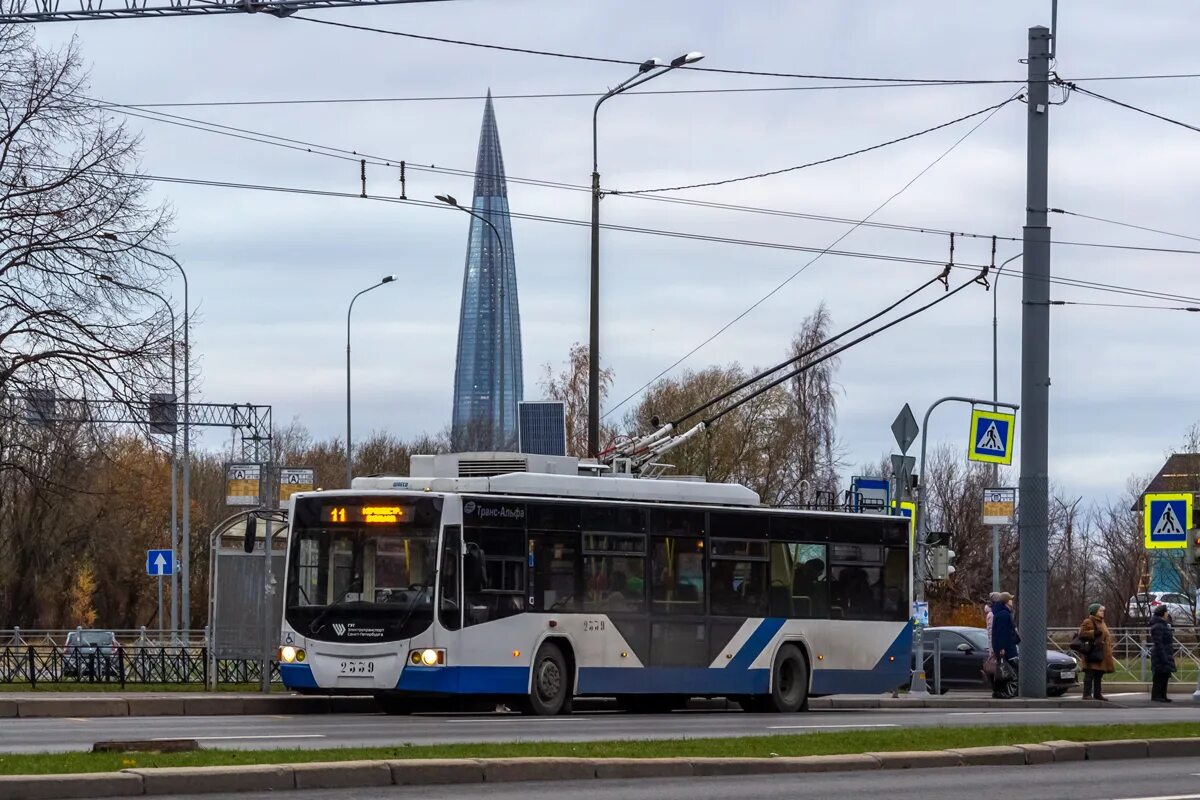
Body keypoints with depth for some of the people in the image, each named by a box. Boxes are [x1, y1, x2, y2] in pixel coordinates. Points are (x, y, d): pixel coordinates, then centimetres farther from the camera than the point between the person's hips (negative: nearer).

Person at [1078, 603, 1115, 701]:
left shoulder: (1101, 623, 23)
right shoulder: (1088, 622, -6)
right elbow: (1082, 634, -17)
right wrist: (1094, 633, -25)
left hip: (1101, 653, 9)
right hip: (1092, 652, -9)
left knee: (1099, 674, 12)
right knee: (1090, 674, -10)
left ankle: (1097, 694, 18)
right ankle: (1087, 694, -11)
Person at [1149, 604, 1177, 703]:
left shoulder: (1163, 625, 16)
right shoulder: (1157, 626, -16)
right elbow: (1158, 643, -21)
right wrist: (1163, 657, -24)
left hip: (1166, 656, 10)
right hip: (1161, 656, -10)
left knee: (1165, 676, 11)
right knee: (1160, 676, -8)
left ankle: (1162, 696, 16)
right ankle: (1156, 696, -5)